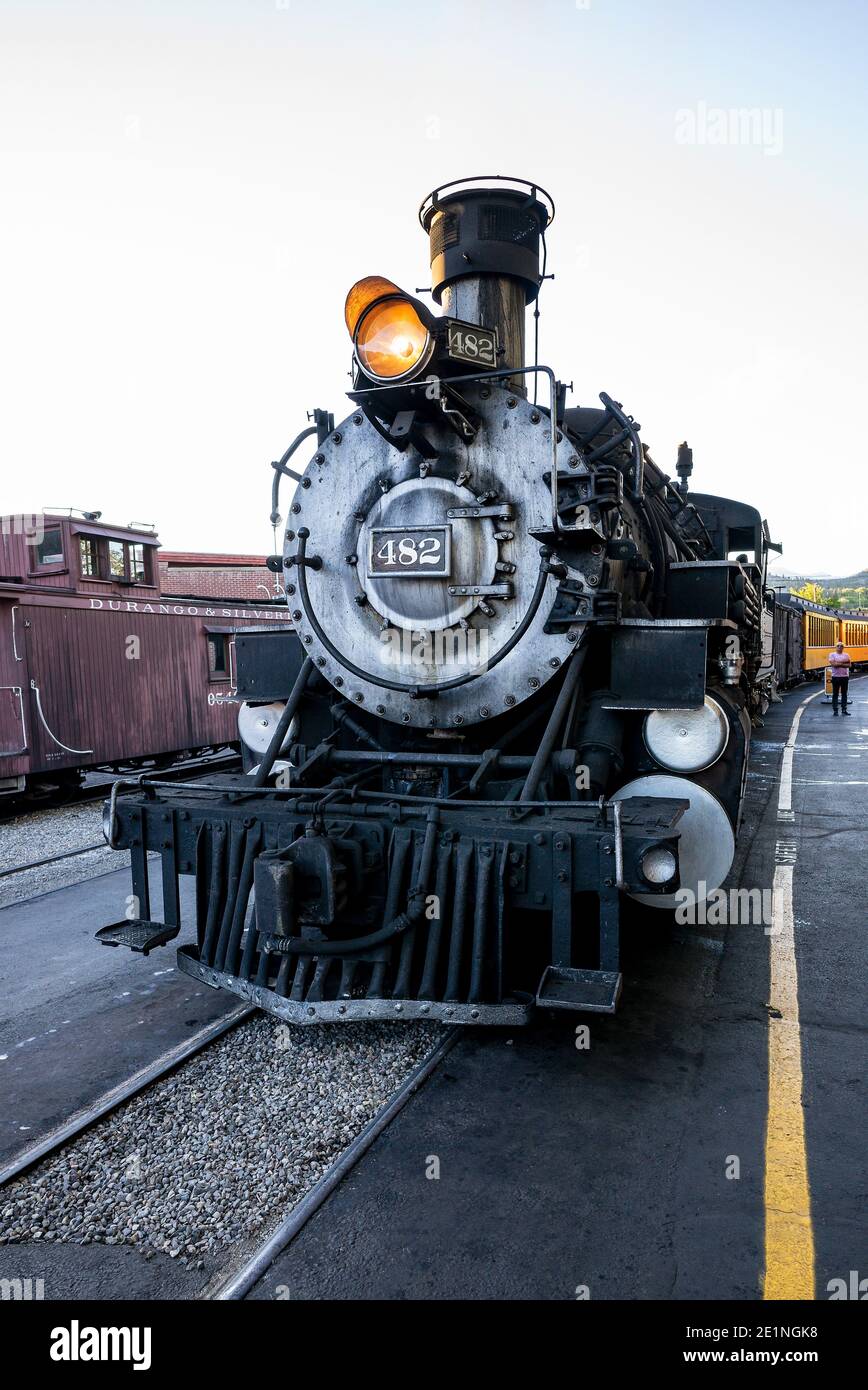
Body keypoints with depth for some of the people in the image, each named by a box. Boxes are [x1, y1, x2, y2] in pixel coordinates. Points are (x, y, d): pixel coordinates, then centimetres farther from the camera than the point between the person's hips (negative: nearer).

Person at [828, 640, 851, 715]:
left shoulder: (846, 655, 9)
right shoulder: (832, 654, 1)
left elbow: (848, 665, -3)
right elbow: (833, 664, -15)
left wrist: (839, 664, -14)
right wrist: (844, 662, -10)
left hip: (845, 676, 3)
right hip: (836, 676, -3)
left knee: (844, 694, 6)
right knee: (835, 694, 0)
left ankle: (844, 709, 12)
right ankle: (835, 710, 4)